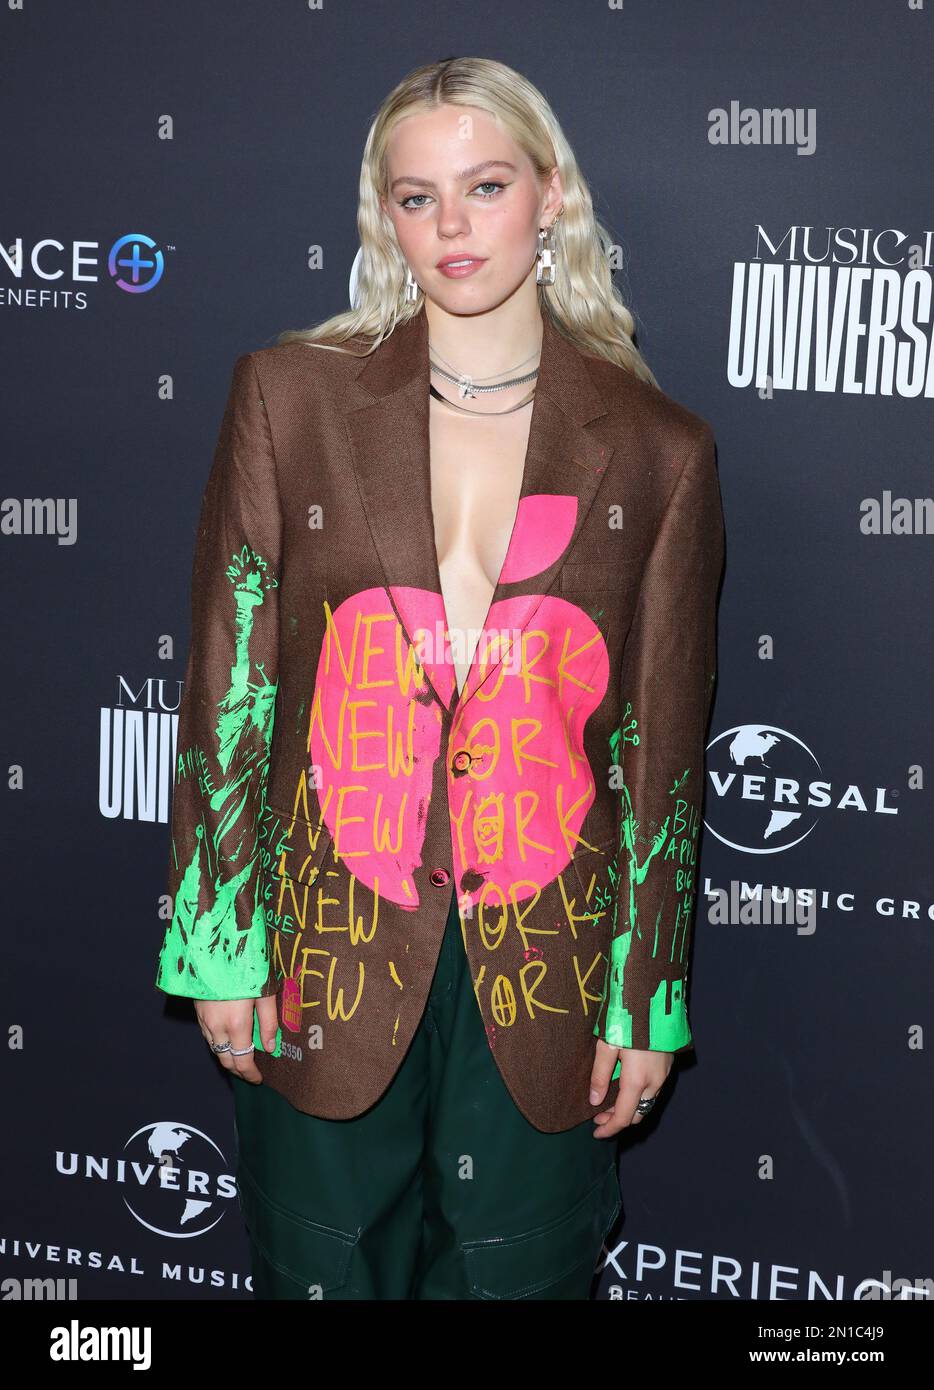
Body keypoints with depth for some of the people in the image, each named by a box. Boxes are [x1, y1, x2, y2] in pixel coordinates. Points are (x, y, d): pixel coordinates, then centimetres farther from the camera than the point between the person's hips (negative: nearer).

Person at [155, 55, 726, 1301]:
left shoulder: (658, 451, -2)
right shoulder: (293, 393, -2)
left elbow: (663, 746, 1)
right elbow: (229, 681, -2)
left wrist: (649, 1000, 2)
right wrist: (218, 942, -3)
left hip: (545, 967, 1)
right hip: (329, 949, 0)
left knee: (517, 1270, 16)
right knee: (325, 1269, 16)